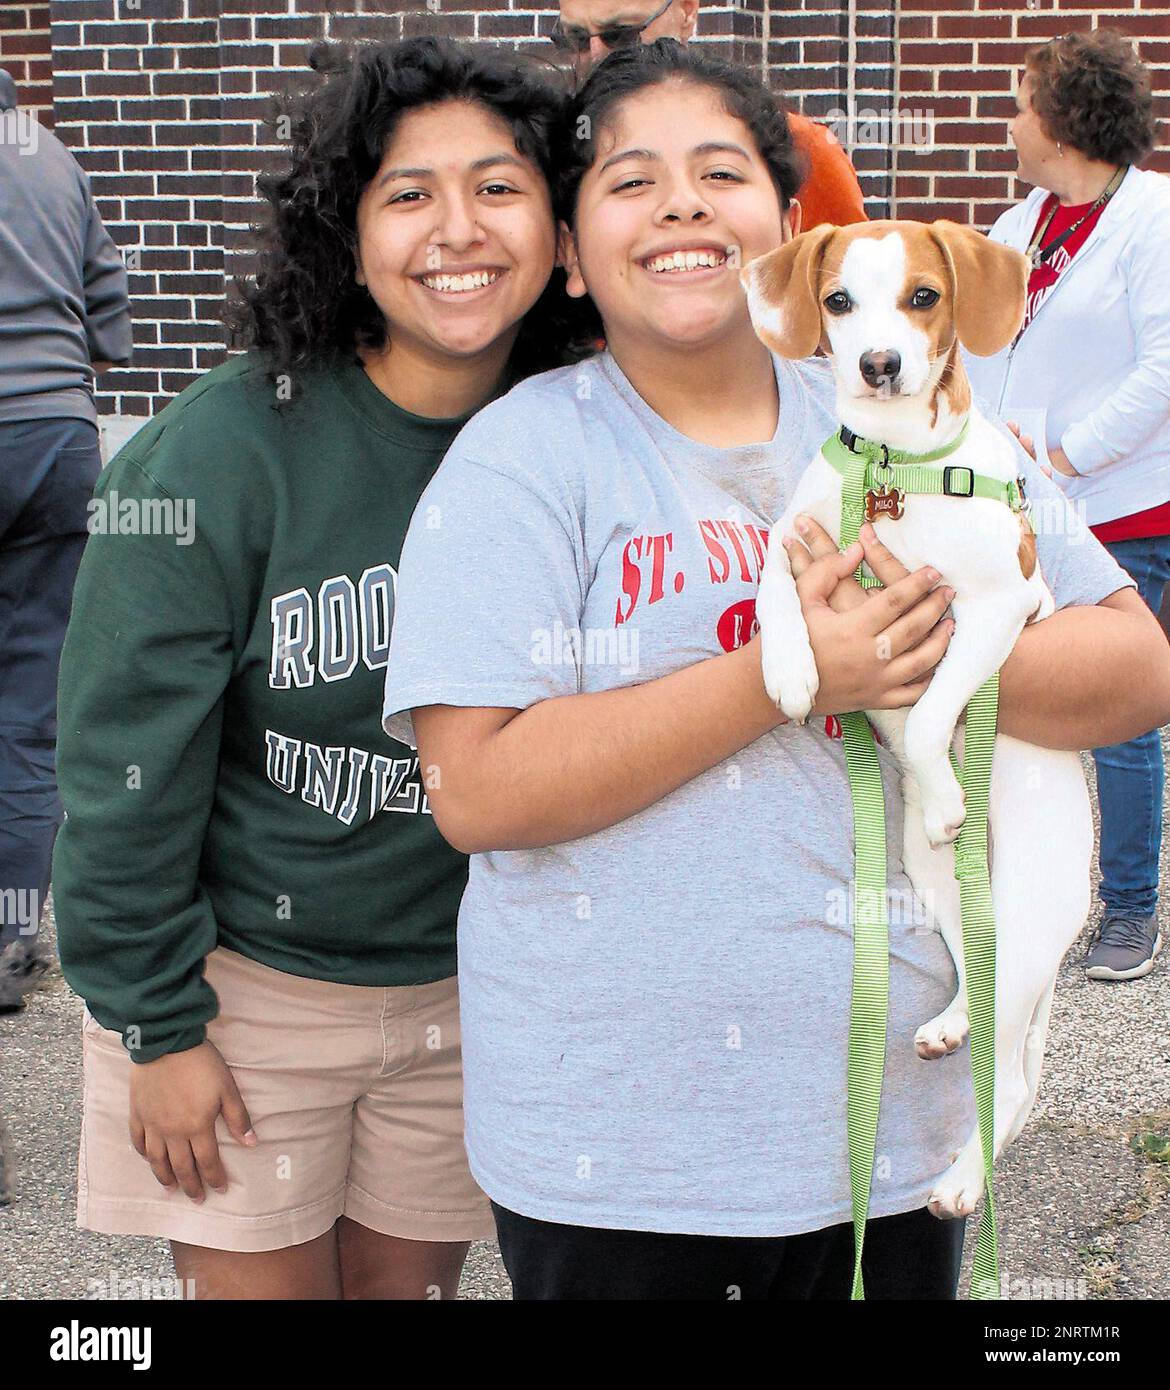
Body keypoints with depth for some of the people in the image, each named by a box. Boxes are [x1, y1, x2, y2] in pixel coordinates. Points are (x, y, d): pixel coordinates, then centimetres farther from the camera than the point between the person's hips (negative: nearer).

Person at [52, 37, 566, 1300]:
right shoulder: (226, 449, -19)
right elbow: (131, 749, -13)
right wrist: (155, 1024, -9)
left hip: (463, 988, 3)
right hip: (243, 982, -3)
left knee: (411, 1284, 19)